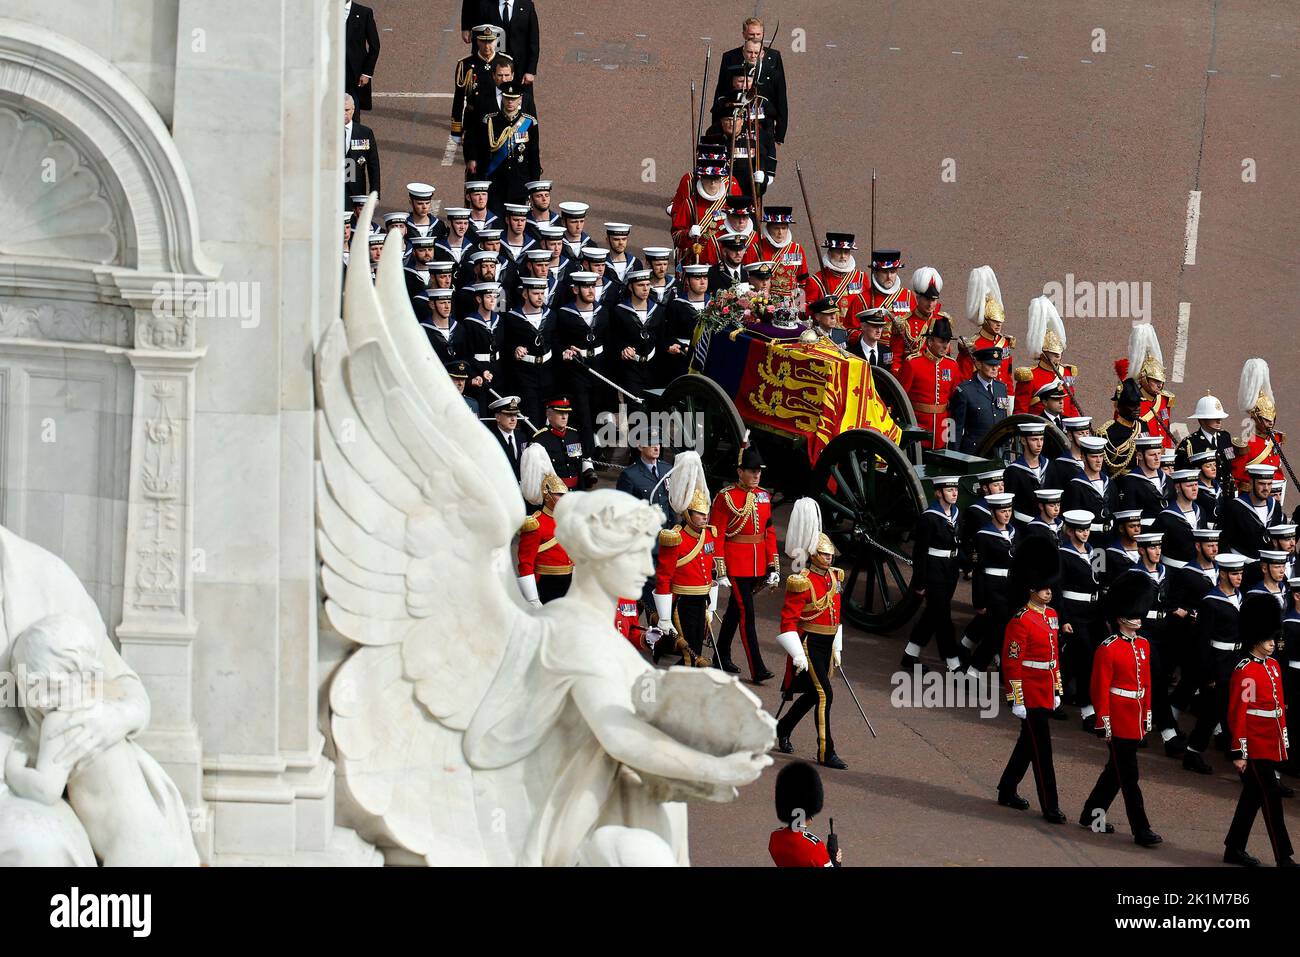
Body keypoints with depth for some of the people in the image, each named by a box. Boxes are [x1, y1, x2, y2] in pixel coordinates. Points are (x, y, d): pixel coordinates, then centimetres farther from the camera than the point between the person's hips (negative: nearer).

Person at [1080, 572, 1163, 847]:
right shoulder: (1108, 649, -13)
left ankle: (1092, 814, 29)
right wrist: (1103, 722, -15)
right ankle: (1141, 830, -3)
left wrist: (1147, 715, 16)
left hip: (1135, 720, 8)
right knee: (1129, 777, -5)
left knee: (1116, 770, 16)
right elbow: (1100, 689, -13)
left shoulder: (1143, 646, 9)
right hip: (1118, 719, -8)